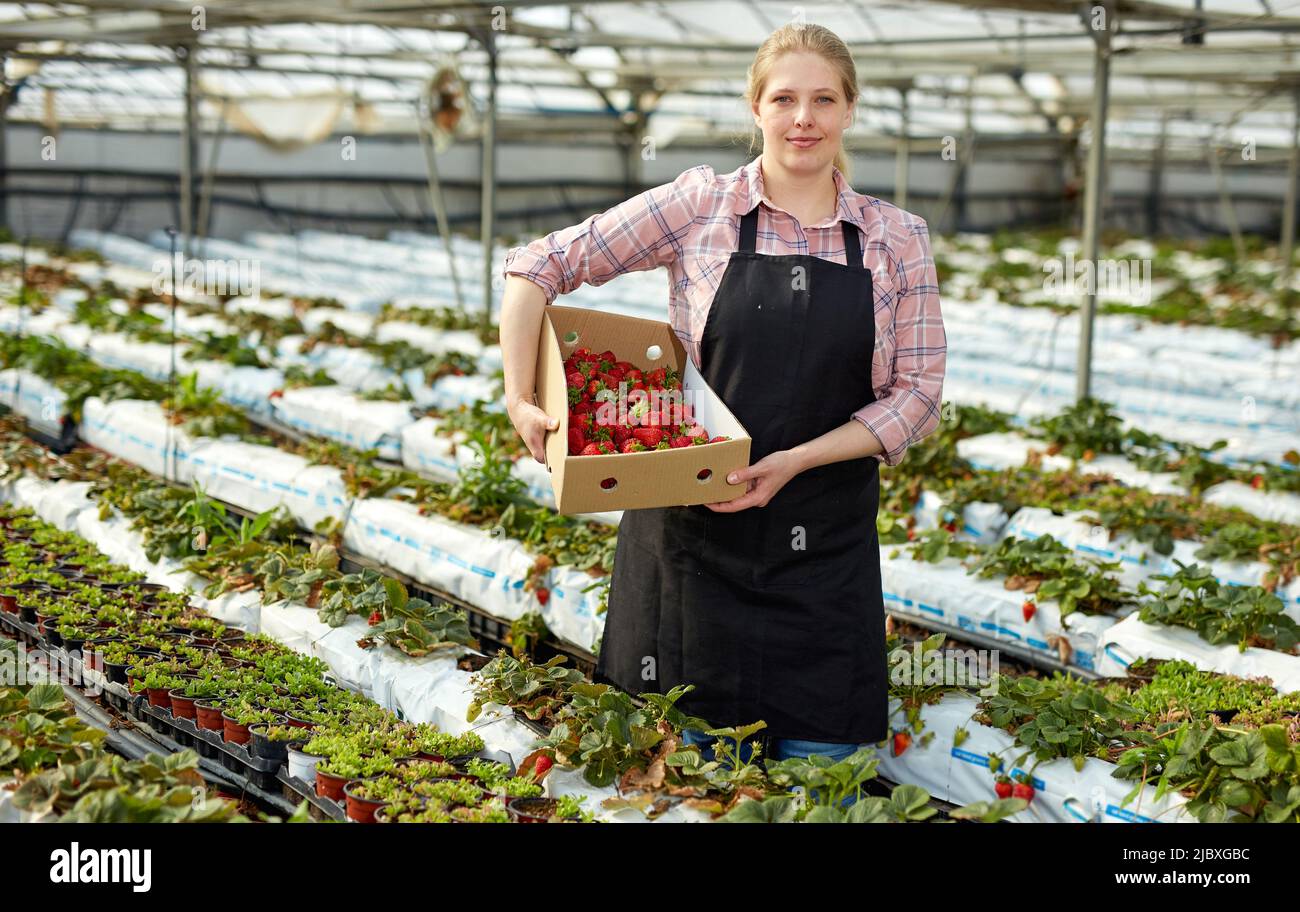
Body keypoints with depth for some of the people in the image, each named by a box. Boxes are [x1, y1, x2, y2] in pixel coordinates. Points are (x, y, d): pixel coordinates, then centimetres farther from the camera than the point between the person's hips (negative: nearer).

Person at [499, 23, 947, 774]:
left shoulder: (897, 239, 2)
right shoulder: (699, 206, -2)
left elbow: (918, 392, 0)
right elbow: (538, 268, 0)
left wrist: (795, 461, -12)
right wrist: (521, 400, -10)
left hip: (825, 539, 1)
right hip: (694, 530, -1)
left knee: (819, 759, 4)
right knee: (694, 759, 8)